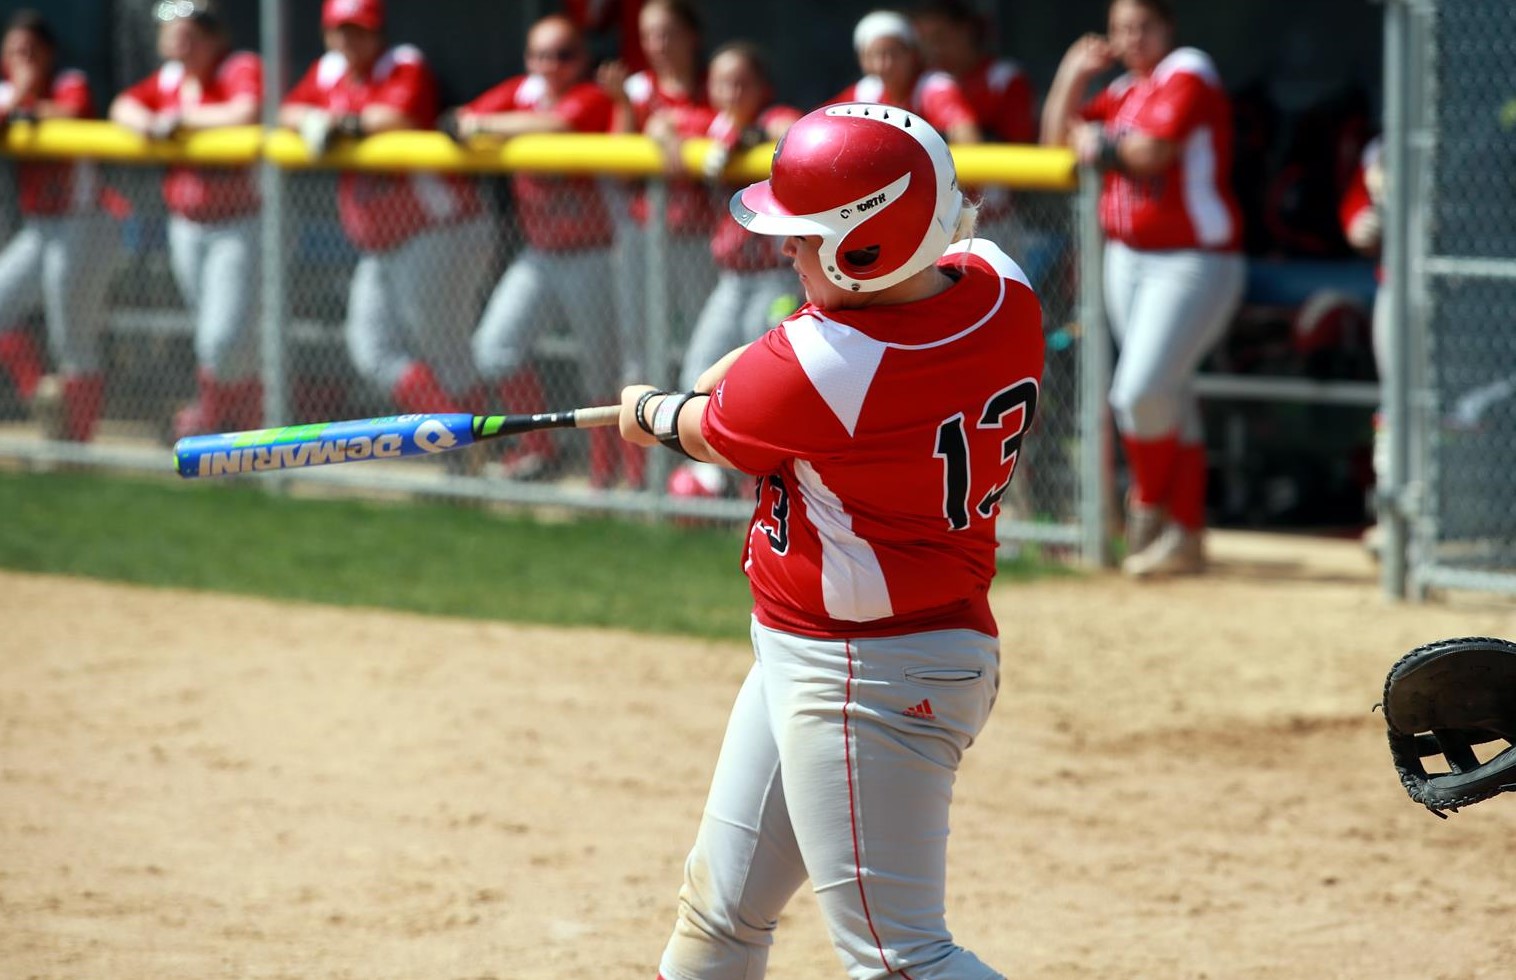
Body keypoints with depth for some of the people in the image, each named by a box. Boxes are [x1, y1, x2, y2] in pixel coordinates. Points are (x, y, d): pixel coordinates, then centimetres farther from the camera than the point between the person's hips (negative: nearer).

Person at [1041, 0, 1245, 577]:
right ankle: (1186, 537, 10)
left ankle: (1150, 506, 5)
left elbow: (1152, 151, -20)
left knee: (1142, 391, -16)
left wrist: (1098, 142, -3)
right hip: (1127, 258, 8)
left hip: (1194, 262, -8)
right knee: (1168, 398, 8)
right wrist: (1074, 76, 8)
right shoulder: (1124, 92, 16)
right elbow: (1058, 138, 17)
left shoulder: (1187, 75, -8)